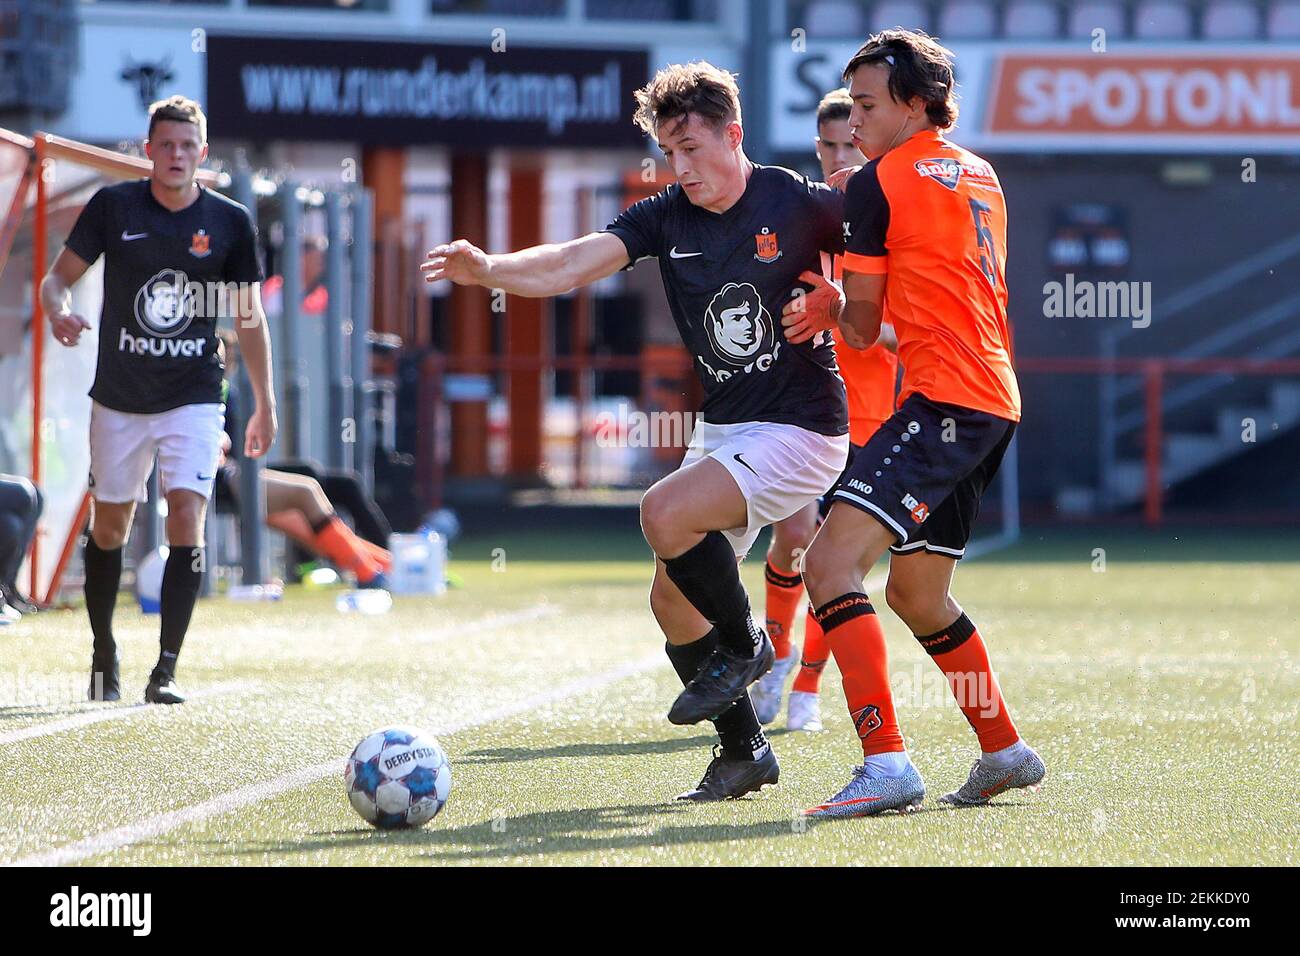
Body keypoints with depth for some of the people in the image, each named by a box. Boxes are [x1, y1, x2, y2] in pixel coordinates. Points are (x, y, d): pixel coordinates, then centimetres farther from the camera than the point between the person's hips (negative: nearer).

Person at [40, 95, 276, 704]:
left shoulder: (230, 222, -2)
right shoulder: (113, 207, -3)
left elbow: (249, 318, 7)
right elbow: (58, 276, 2)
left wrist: (264, 405, 6)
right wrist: (57, 310, -22)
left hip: (193, 398, -1)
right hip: (119, 396, 1)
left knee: (186, 516, -16)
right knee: (109, 526, 8)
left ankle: (166, 670, -15)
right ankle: (104, 655, 28)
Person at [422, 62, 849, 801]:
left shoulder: (802, 205, -11)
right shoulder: (667, 218, 1)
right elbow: (572, 265, -13)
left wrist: (833, 302, -17)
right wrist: (490, 269, -31)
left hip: (801, 429, -7)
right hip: (723, 430, 7)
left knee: (665, 513, -26)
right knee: (673, 599, 5)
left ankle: (744, 646, -2)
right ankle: (744, 752, 20)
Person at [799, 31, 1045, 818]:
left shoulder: (879, 184, -5)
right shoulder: (979, 176, 19)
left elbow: (862, 324, 1)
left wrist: (830, 297, 21)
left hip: (944, 400, -9)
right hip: (996, 401, 9)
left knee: (831, 561, -19)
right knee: (915, 592, 23)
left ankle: (888, 766, -30)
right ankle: (1006, 752, 32)